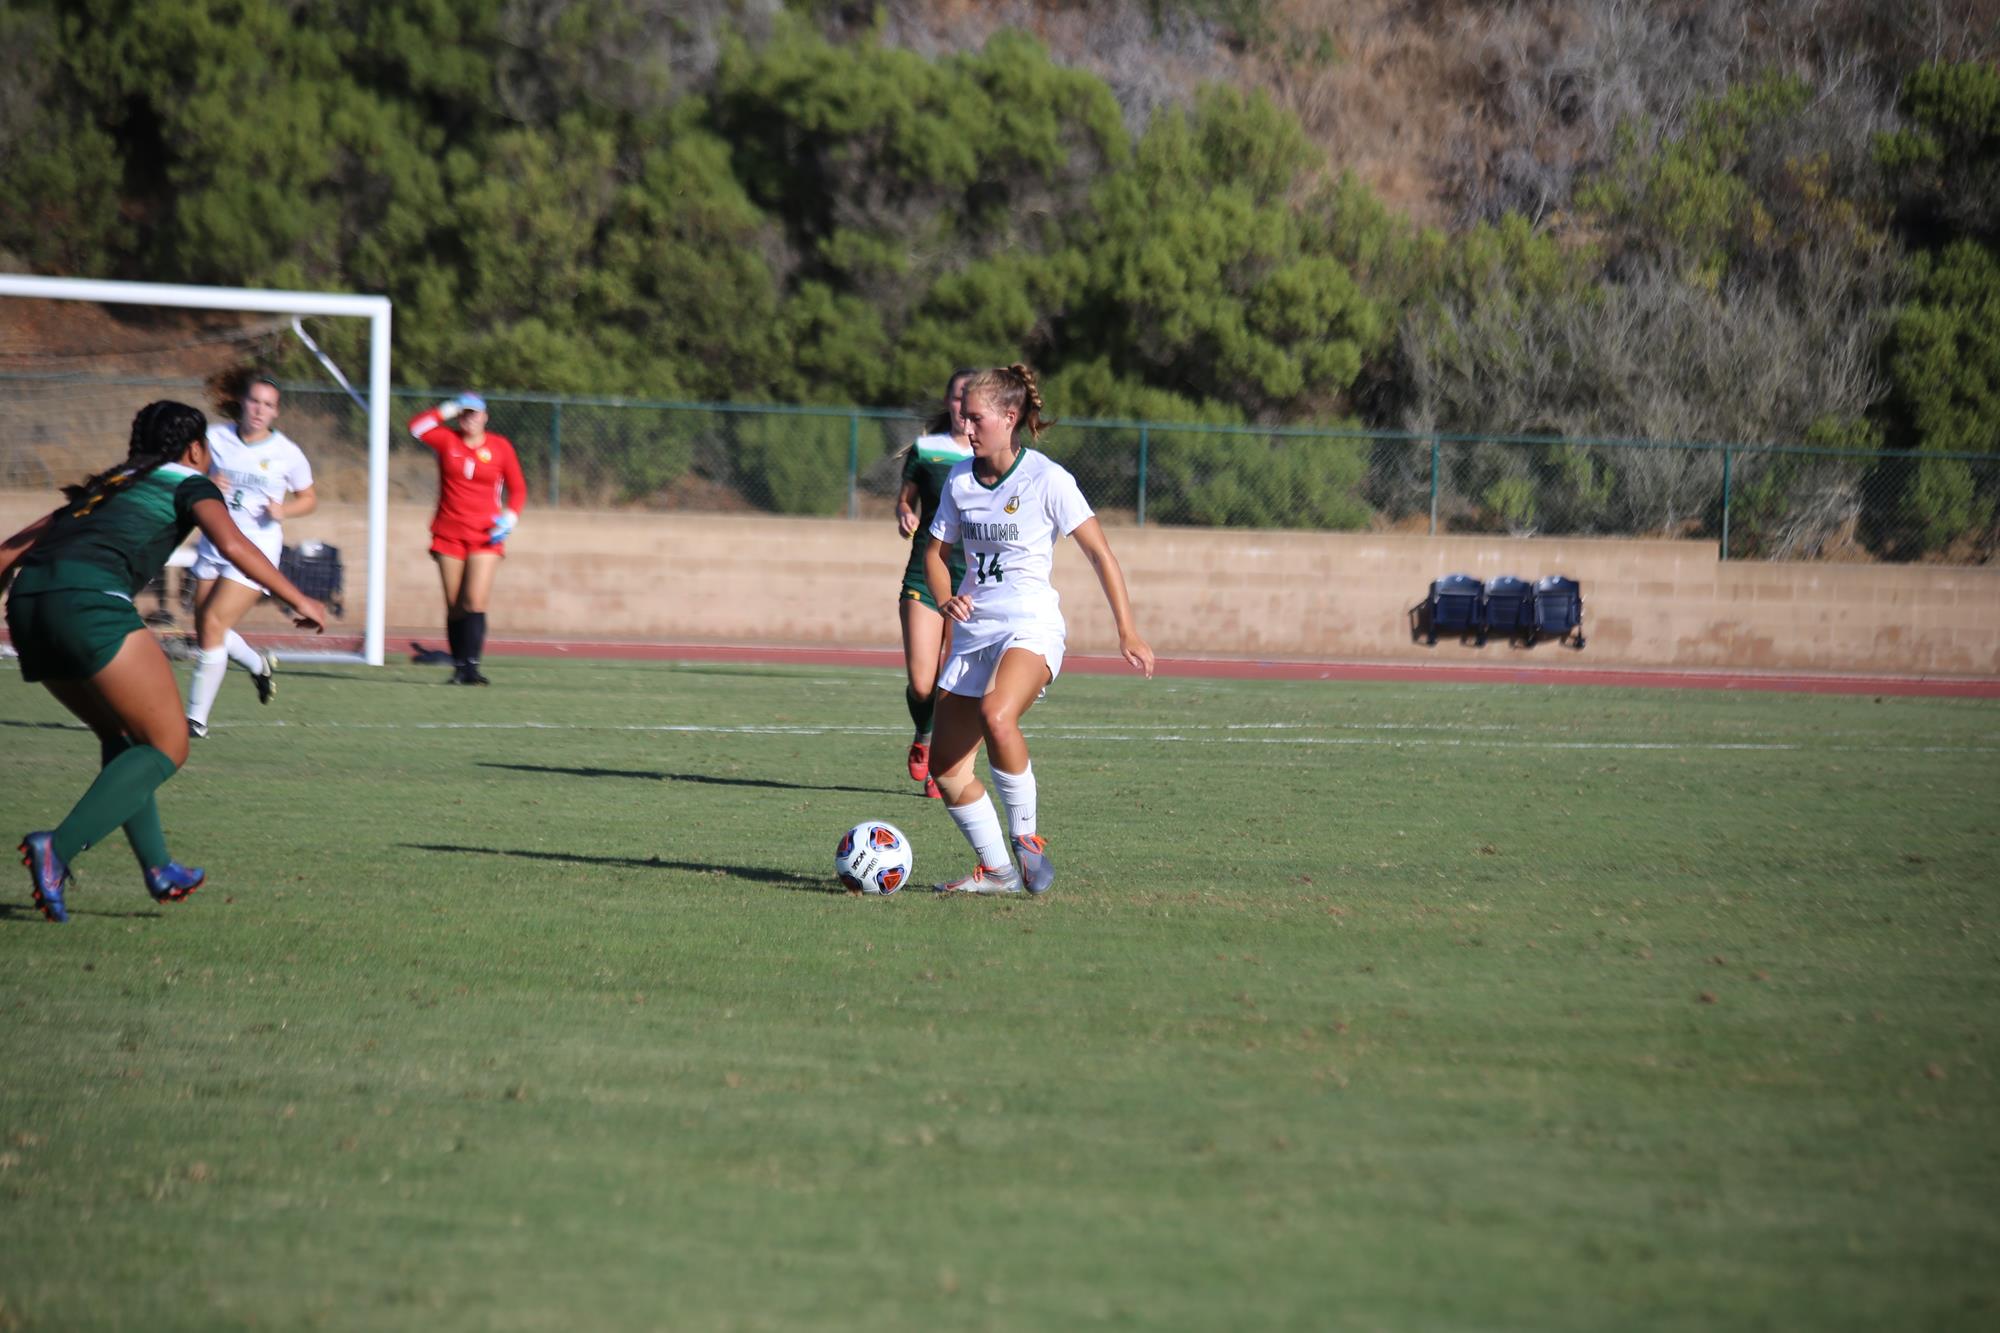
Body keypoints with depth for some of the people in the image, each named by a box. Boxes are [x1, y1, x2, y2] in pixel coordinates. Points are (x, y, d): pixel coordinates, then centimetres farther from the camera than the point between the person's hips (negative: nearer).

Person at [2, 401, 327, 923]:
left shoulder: (105, 487, 34)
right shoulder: (189, 483, 16)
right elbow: (232, 545, -3)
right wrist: (298, 600, 3)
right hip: (89, 600, -7)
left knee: (121, 735, 24)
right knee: (167, 747, -1)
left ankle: (158, 869, 17)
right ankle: (58, 849, -18)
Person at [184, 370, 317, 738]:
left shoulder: (287, 453, -4)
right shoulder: (217, 438, 0)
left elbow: (309, 498, 9)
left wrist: (284, 510, -11)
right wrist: (207, 484, -15)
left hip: (256, 551, -4)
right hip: (214, 547, 4)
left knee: (213, 623, -17)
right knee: (207, 633, 6)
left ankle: (197, 717, -11)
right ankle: (260, 665, 38)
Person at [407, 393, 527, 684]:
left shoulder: (500, 446, 4)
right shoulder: (447, 440, 5)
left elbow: (518, 488, 10)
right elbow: (417, 426, -8)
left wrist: (510, 517, -5)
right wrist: (448, 410, -7)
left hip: (485, 537, -1)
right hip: (449, 534, 1)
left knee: (475, 602, -15)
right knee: (454, 606, 1)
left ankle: (471, 666, -18)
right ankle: (459, 668, 8)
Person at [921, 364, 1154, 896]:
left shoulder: (1047, 479, -9)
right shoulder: (960, 479, 7)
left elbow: (1099, 553, -5)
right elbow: (936, 549, 19)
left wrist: (1127, 631, -8)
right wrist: (945, 600, -3)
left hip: (1032, 627, -6)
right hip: (974, 629, 6)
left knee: (997, 714, -36)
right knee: (944, 767, 0)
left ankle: (1027, 837, -20)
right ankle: (996, 869, 16)